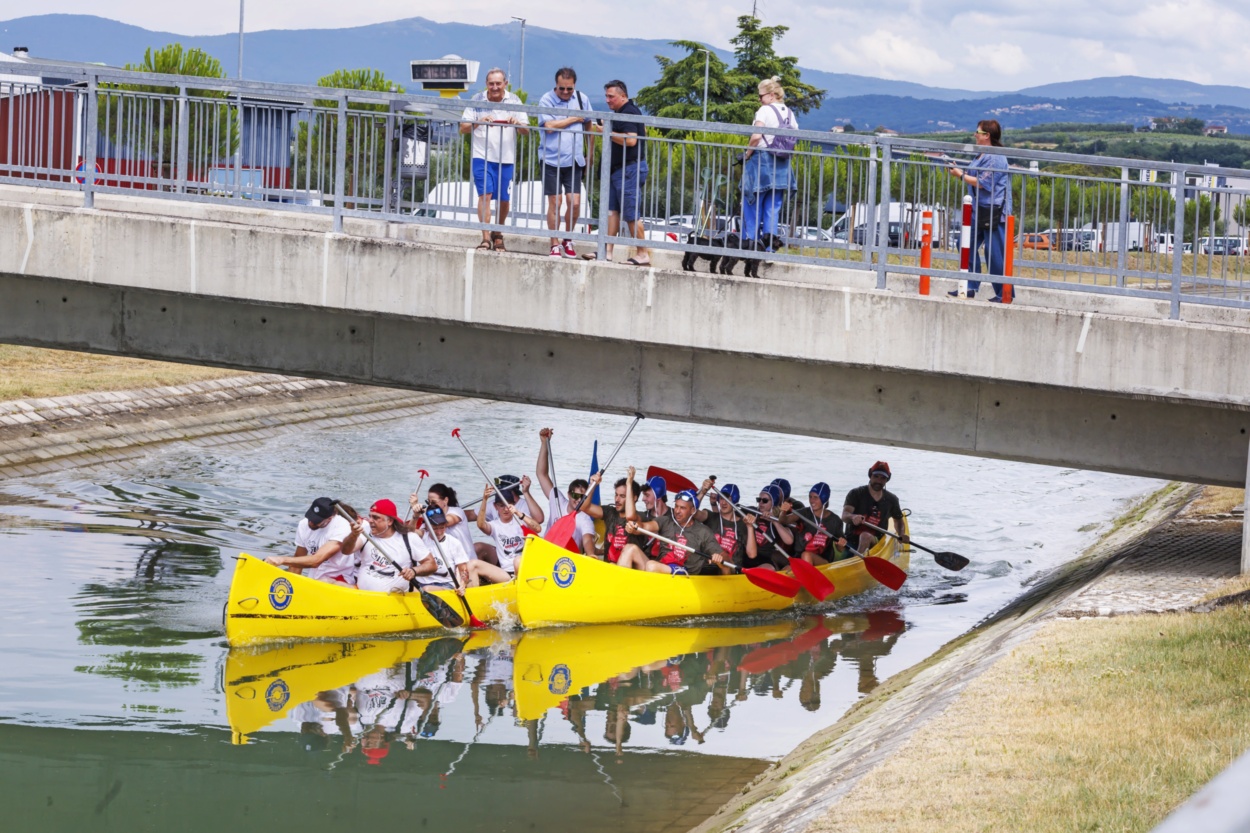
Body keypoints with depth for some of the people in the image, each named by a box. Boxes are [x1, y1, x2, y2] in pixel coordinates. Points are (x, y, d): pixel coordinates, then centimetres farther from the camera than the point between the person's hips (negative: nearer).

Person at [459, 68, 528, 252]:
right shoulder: (477, 101, 1)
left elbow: (525, 131, 3)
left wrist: (518, 123, -20)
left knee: (504, 199, 7)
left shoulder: (514, 101, 5)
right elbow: (463, 128, -1)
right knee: (485, 194, -13)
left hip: (506, 158, 2)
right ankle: (485, 238, -12)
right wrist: (479, 123, -20)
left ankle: (498, 233, 28)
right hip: (482, 156, -2)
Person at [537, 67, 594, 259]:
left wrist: (590, 153, 16)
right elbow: (549, 126, -17)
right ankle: (555, 244, 10)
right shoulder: (547, 100, -5)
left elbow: (588, 126, 17)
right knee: (554, 202, 0)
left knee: (574, 203, -3)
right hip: (552, 160, -3)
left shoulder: (582, 99, 7)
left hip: (574, 160, 3)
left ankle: (568, 240, 17)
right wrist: (573, 119, -7)